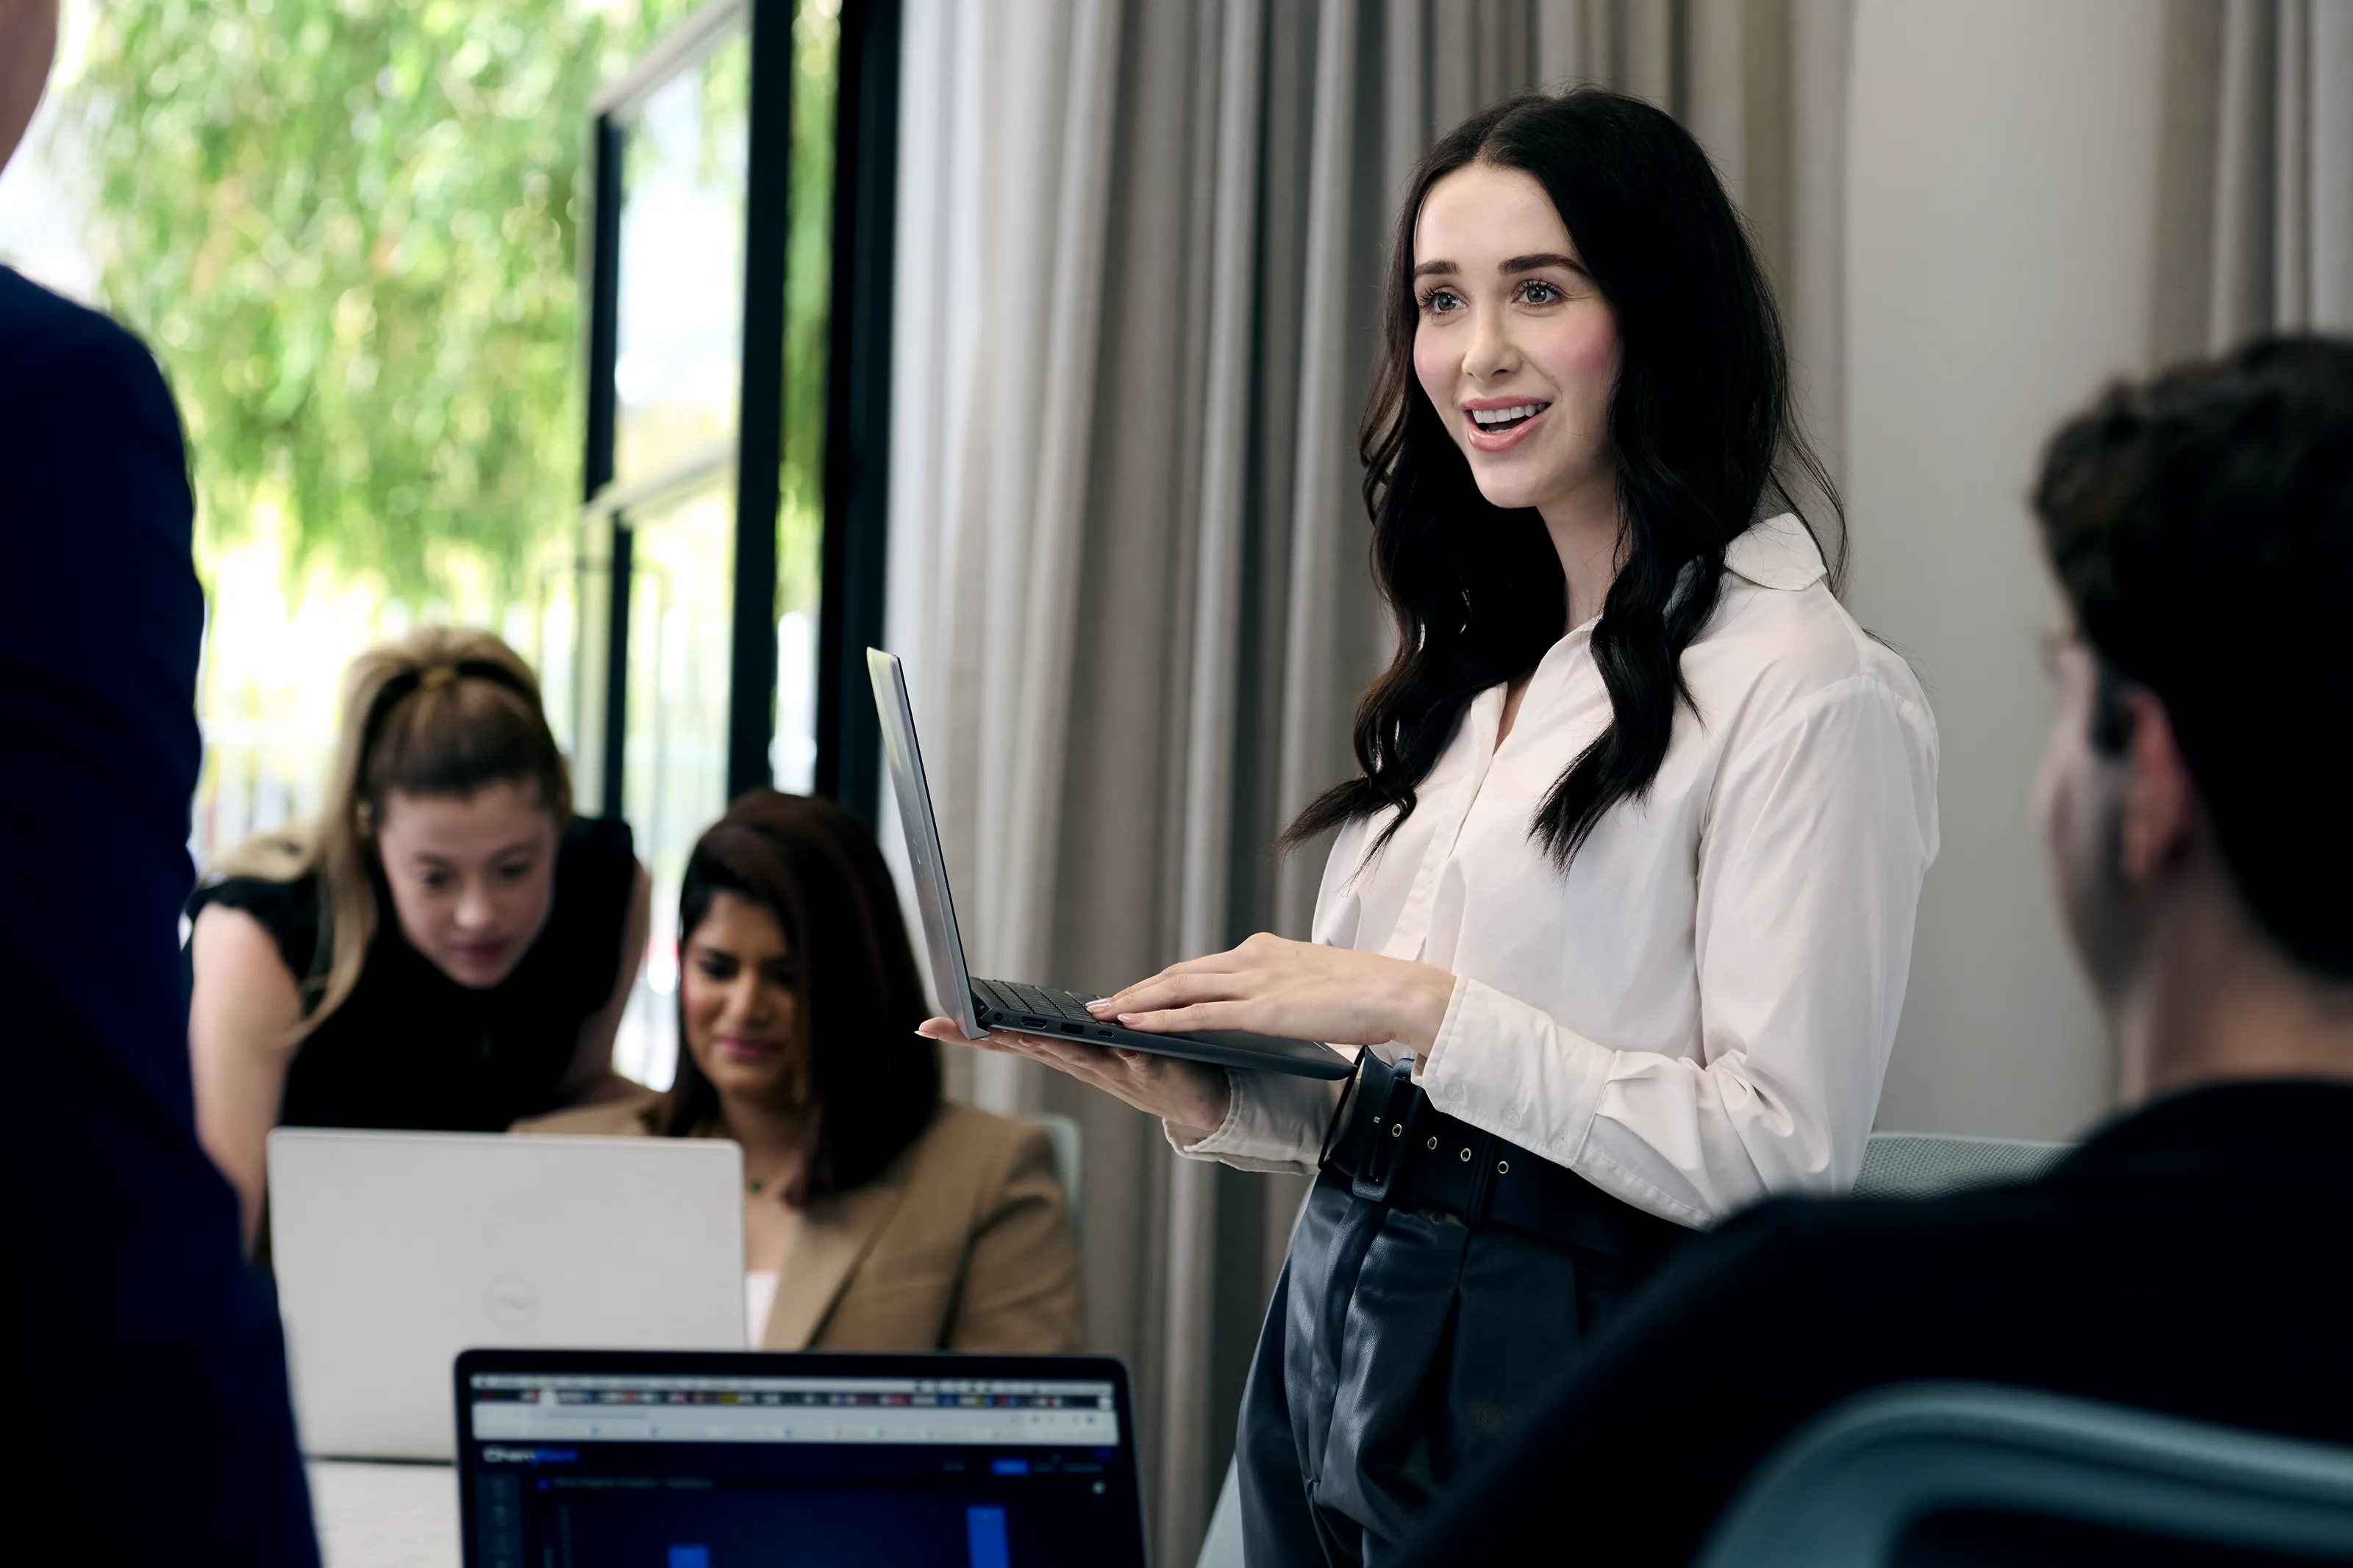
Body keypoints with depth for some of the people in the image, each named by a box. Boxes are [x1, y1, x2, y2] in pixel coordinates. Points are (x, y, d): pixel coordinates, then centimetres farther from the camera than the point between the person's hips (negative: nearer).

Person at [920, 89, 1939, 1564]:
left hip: (1554, 1377, -8)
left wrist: (1422, 1009, -19)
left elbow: (1783, 1153, -18)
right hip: (1332, 1333, 8)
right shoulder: (1486, 668, 14)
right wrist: (1206, 1099, -1)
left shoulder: (1804, 686, -11)